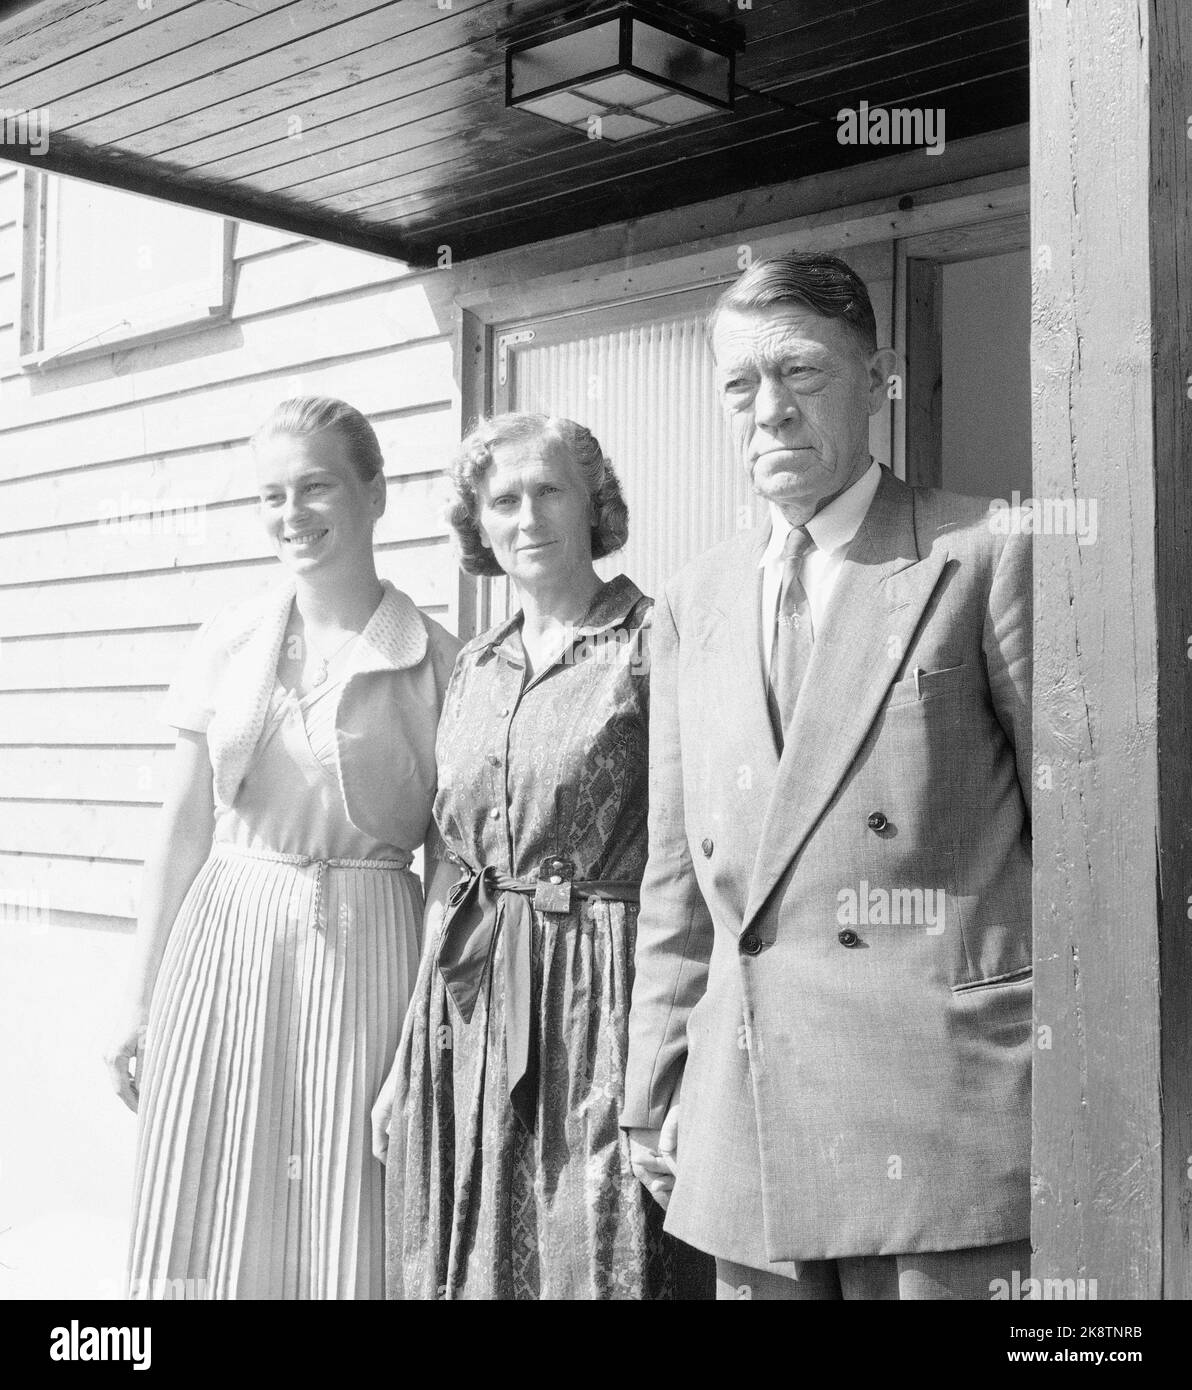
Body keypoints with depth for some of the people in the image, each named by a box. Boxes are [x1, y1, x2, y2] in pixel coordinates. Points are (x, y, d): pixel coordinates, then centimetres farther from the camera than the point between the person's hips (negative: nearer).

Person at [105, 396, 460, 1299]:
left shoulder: (435, 665, -3)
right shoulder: (229, 644, 5)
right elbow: (182, 833, 8)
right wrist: (141, 1004, 8)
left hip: (365, 954, -3)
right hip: (224, 946, 3)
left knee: (346, 1234, 3)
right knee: (210, 1230, 8)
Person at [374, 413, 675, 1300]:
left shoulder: (653, 642, -6)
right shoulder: (473, 669, 13)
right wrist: (411, 1053, 14)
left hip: (597, 995, -6)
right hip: (467, 1004, 6)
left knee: (596, 1263, 2)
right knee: (464, 1264, 12)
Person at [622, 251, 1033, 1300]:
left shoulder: (989, 558, -3)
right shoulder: (693, 603, 12)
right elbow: (679, 879, 14)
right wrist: (655, 1087, 13)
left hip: (941, 1104, -4)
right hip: (745, 1125, 5)